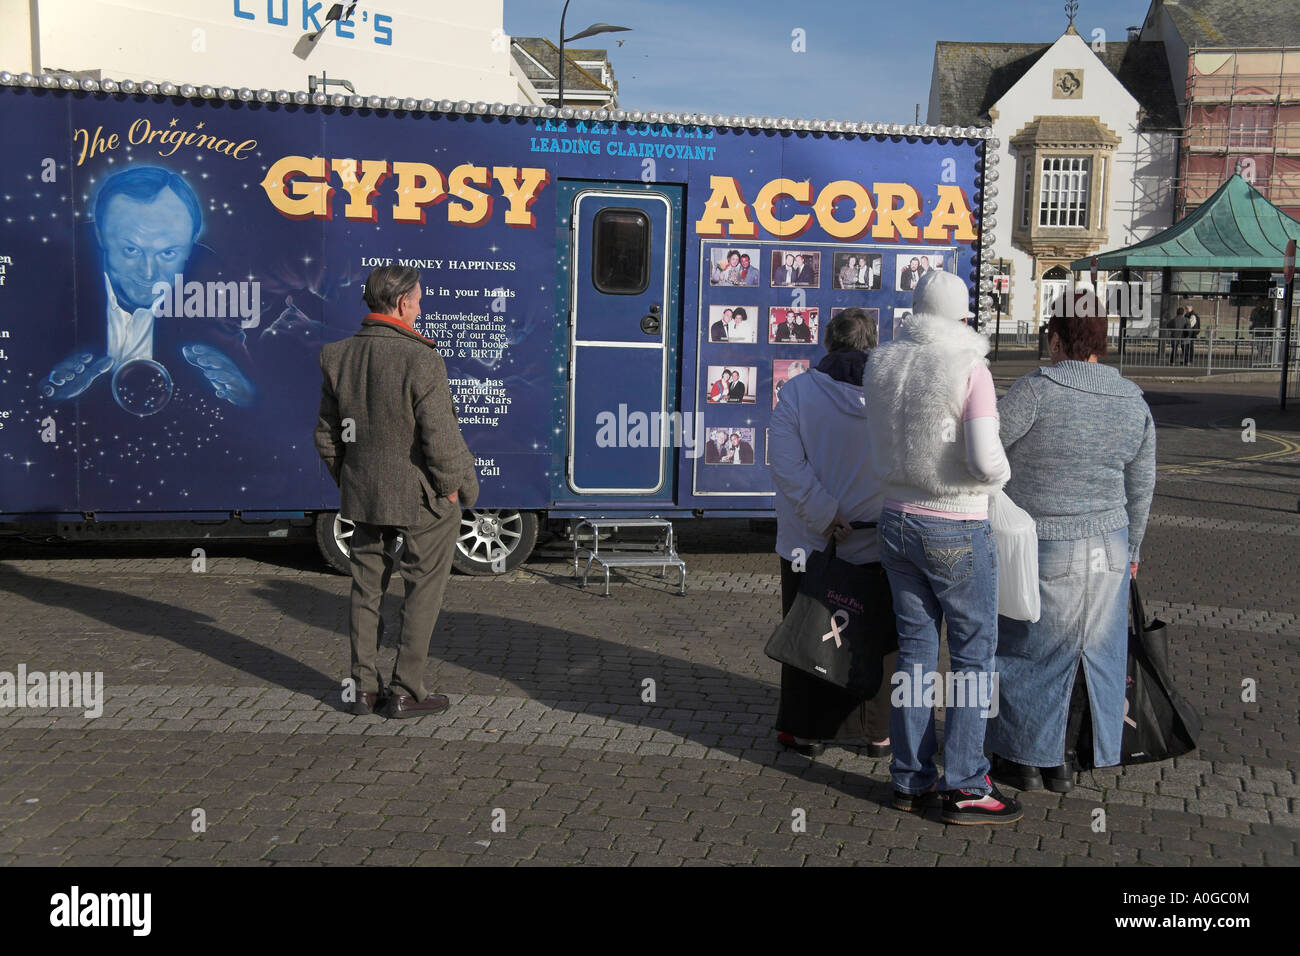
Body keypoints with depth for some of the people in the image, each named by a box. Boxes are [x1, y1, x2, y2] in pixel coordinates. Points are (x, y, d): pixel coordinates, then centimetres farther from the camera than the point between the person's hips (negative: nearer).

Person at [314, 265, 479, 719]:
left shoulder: (338, 357, 0)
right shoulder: (420, 359, -21)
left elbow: (327, 436, 7)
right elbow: (440, 437, -21)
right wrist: (454, 485, -6)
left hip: (363, 494, 6)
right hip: (422, 495, -6)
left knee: (367, 588, 16)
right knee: (423, 589, 8)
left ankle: (365, 689, 23)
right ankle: (405, 693, 12)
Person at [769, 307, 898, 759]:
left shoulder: (797, 390, -8)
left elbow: (786, 464, -16)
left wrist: (826, 519, -14)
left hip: (812, 544, 0)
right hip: (879, 547, 1)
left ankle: (807, 730, 22)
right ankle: (878, 732, 25)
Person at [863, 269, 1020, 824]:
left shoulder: (880, 364, 3)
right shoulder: (969, 369, -15)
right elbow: (984, 459, -21)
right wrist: (1001, 474, 0)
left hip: (896, 522, 6)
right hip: (955, 531, -6)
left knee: (915, 647, 13)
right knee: (973, 653, 5)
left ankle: (912, 780, 19)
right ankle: (964, 788, 8)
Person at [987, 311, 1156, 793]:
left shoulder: (1041, 387, -17)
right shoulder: (1133, 401, 2)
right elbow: (1141, 488, 9)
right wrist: (1129, 549, 19)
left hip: (1037, 550, -5)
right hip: (1106, 552, 5)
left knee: (1028, 648, 10)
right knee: (1086, 649, 15)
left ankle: (1026, 759, 19)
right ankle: (1063, 759, 24)